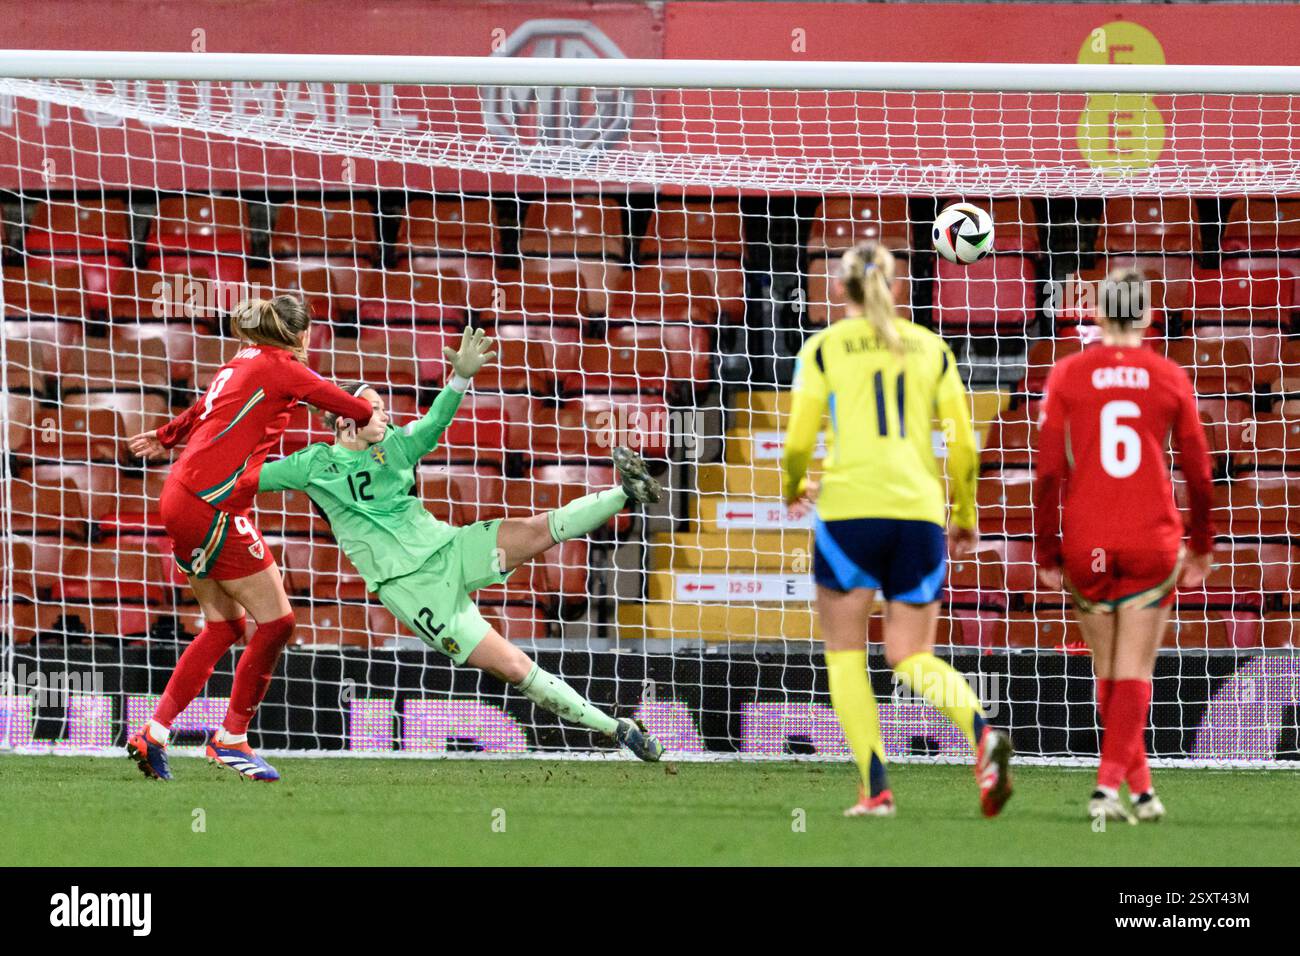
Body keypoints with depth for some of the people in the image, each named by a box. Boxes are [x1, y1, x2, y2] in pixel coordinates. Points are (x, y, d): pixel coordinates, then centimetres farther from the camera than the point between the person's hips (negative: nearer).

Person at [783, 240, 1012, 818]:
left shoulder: (824, 348, 5)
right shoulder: (931, 348, 14)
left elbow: (798, 443, 2)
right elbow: (963, 446, 12)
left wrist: (793, 486, 23)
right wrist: (965, 516, 26)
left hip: (850, 509, -3)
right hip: (919, 511, 3)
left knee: (844, 652, 11)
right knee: (912, 657, 10)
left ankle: (875, 787, -2)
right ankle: (982, 734, -21)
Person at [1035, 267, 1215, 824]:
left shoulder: (1068, 375, -1)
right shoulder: (1170, 379, 1)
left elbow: (1049, 471, -4)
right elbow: (1198, 473, 4)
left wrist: (1046, 553, 3)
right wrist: (1201, 548, 16)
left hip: (1086, 546, 1)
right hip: (1152, 540, 0)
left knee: (1110, 672, 15)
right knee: (1135, 673, 1)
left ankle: (1140, 787, 20)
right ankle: (1108, 784, -15)